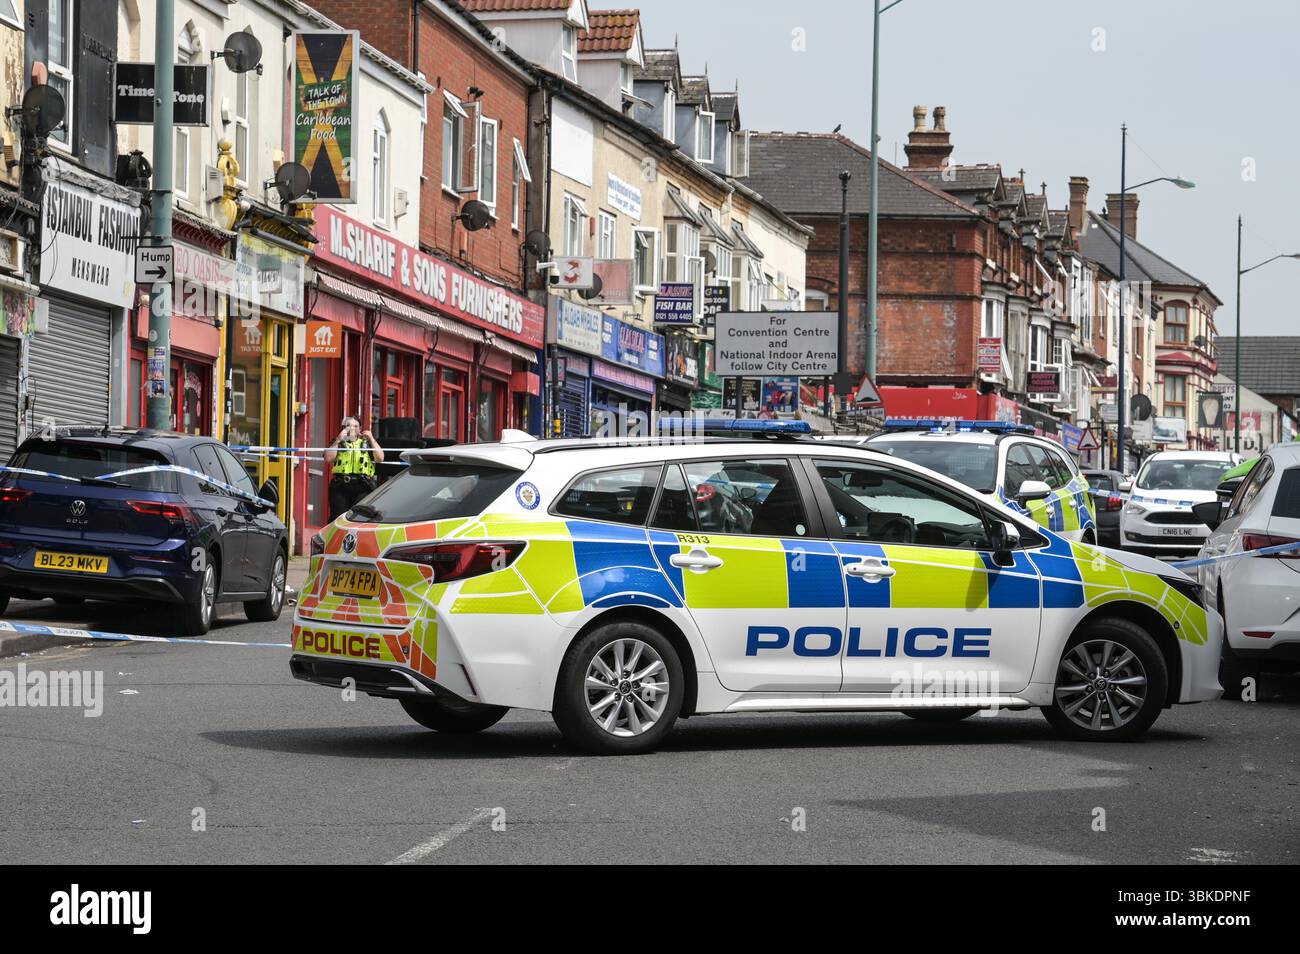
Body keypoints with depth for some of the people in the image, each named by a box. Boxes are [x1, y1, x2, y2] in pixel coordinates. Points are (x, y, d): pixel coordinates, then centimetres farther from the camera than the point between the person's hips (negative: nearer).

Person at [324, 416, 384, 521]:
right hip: (340, 486, 0)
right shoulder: (338, 443, 15)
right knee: (338, 517, -2)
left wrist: (371, 439, -1)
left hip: (363, 487, 0)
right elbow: (328, 459, -2)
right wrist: (338, 440, -5)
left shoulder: (366, 443, 16)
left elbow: (380, 458, 3)